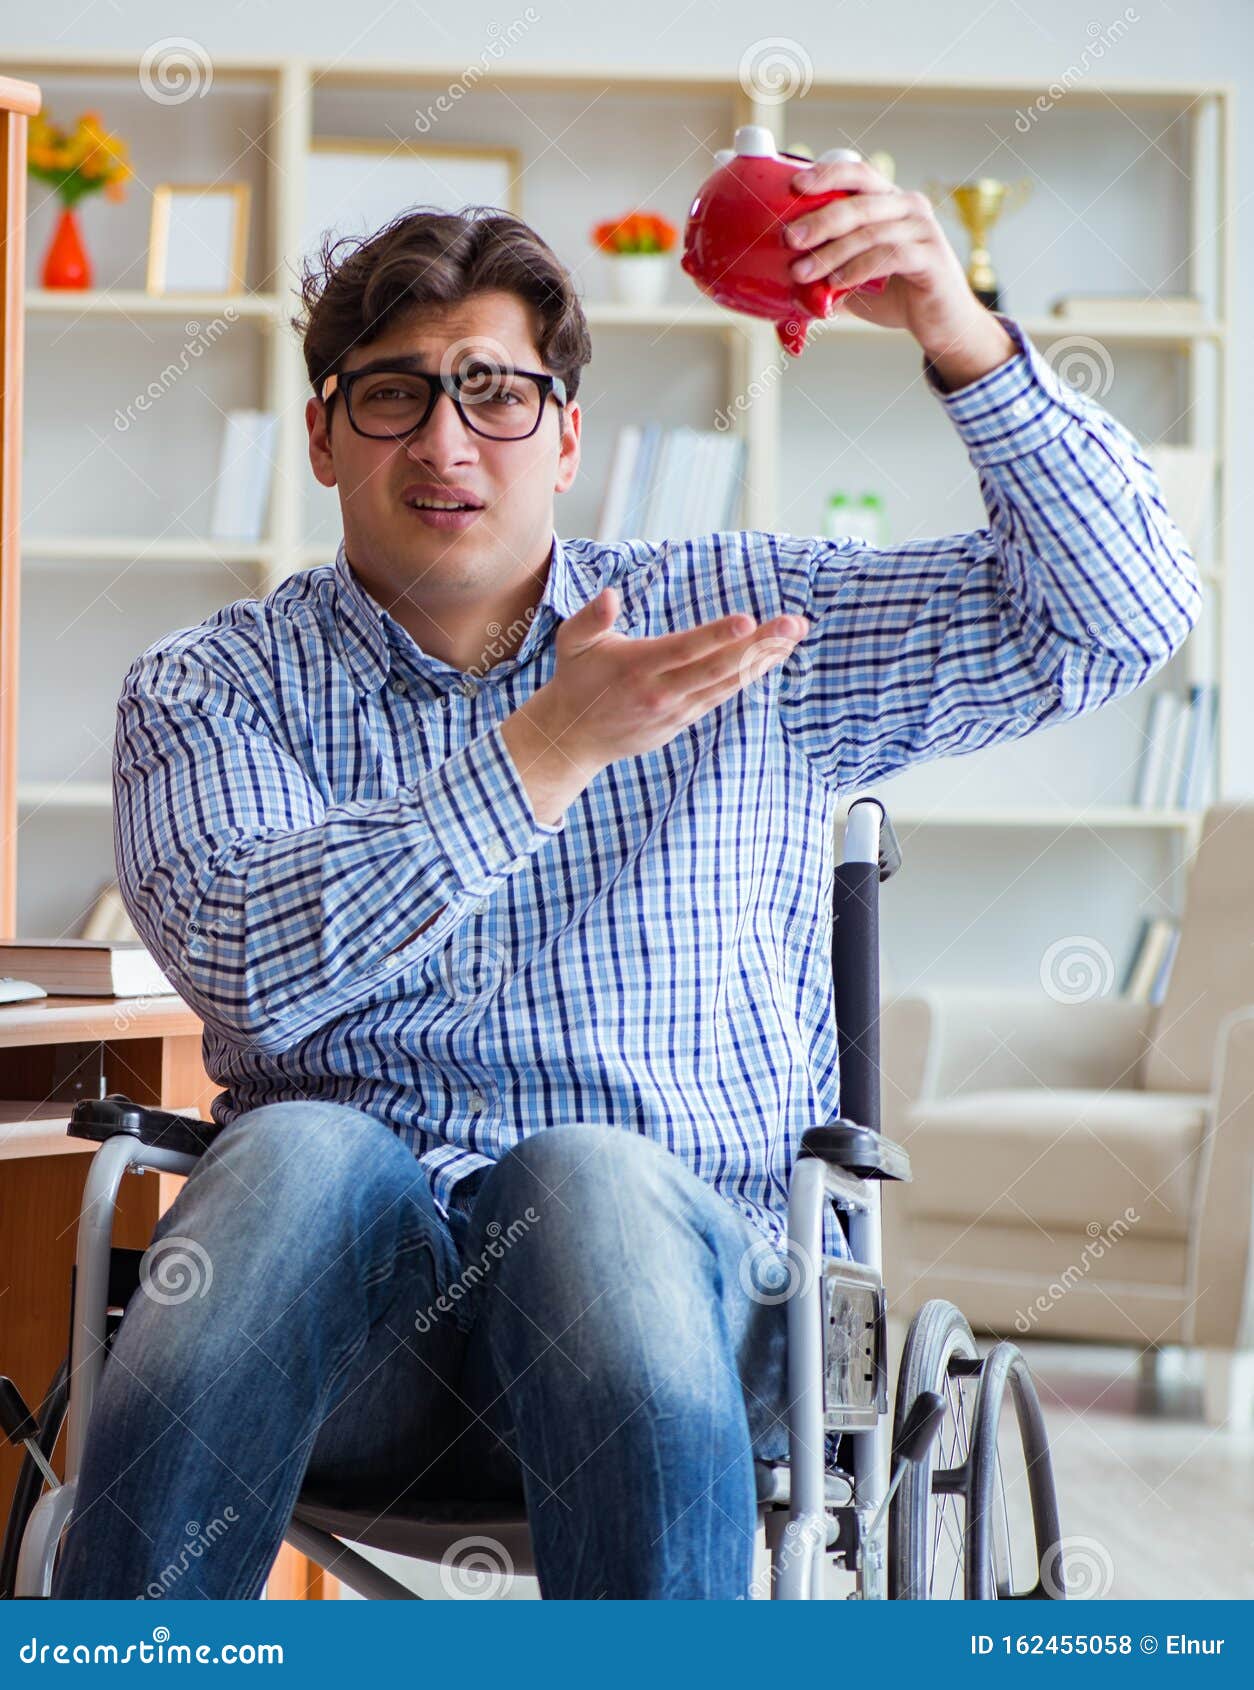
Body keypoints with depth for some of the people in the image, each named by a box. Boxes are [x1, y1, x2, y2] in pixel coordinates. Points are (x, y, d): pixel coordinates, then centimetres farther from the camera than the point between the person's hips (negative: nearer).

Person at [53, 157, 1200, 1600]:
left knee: (590, 1180, -35)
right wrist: (549, 752, -13)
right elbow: (246, 962, -8)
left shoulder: (751, 621, 15)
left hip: (697, 1255, 0)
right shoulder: (212, 689, 12)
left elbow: (1115, 617, 8)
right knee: (301, 1151, -34)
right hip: (336, 1302, 0)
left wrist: (957, 333, -5)